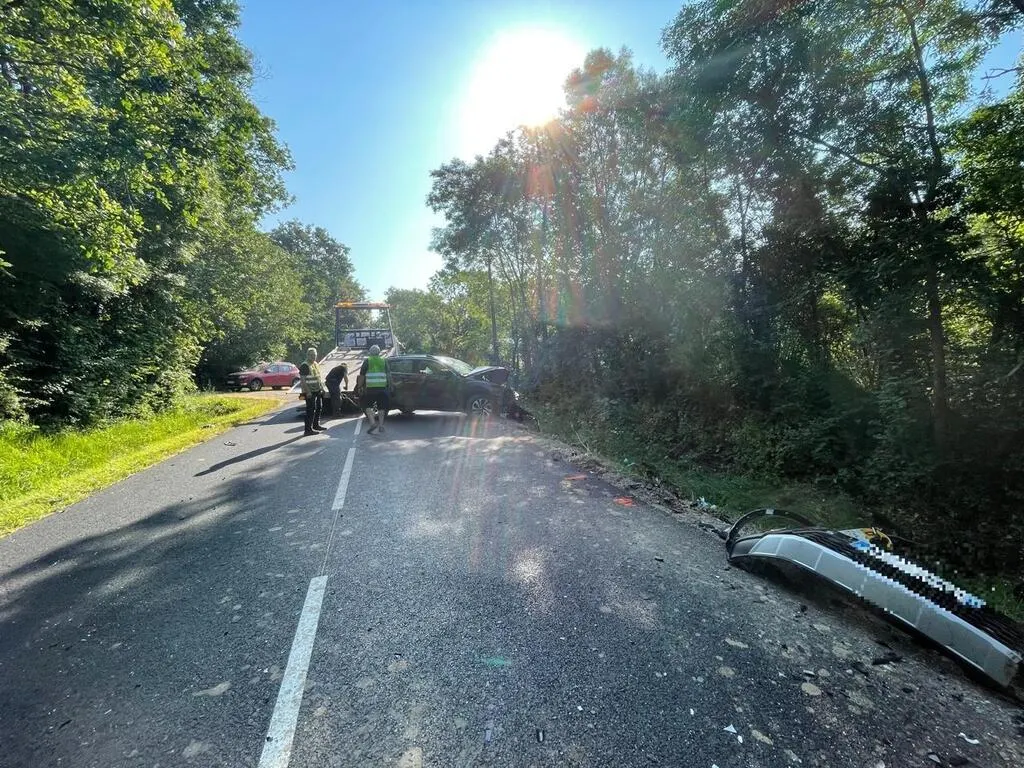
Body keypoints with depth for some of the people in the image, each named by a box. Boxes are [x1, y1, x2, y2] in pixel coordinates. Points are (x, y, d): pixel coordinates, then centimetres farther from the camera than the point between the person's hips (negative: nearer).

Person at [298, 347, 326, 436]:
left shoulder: (316, 364, 14)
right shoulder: (304, 366, -13)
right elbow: (302, 380, -19)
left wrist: (322, 387, 16)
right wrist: (308, 391, -24)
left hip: (317, 391, 9)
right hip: (310, 392, -9)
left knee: (319, 408, 17)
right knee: (311, 410, -9)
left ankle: (316, 425, 32)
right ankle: (308, 429, -5)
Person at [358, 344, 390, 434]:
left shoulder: (367, 361, 3)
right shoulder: (383, 361, 11)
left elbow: (362, 375, -1)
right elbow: (388, 375, 10)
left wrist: (360, 386, 6)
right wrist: (389, 385, 18)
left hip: (370, 389, -3)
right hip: (382, 388, 3)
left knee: (367, 406, 8)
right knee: (381, 407, 10)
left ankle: (372, 423, -7)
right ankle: (381, 426, 9)